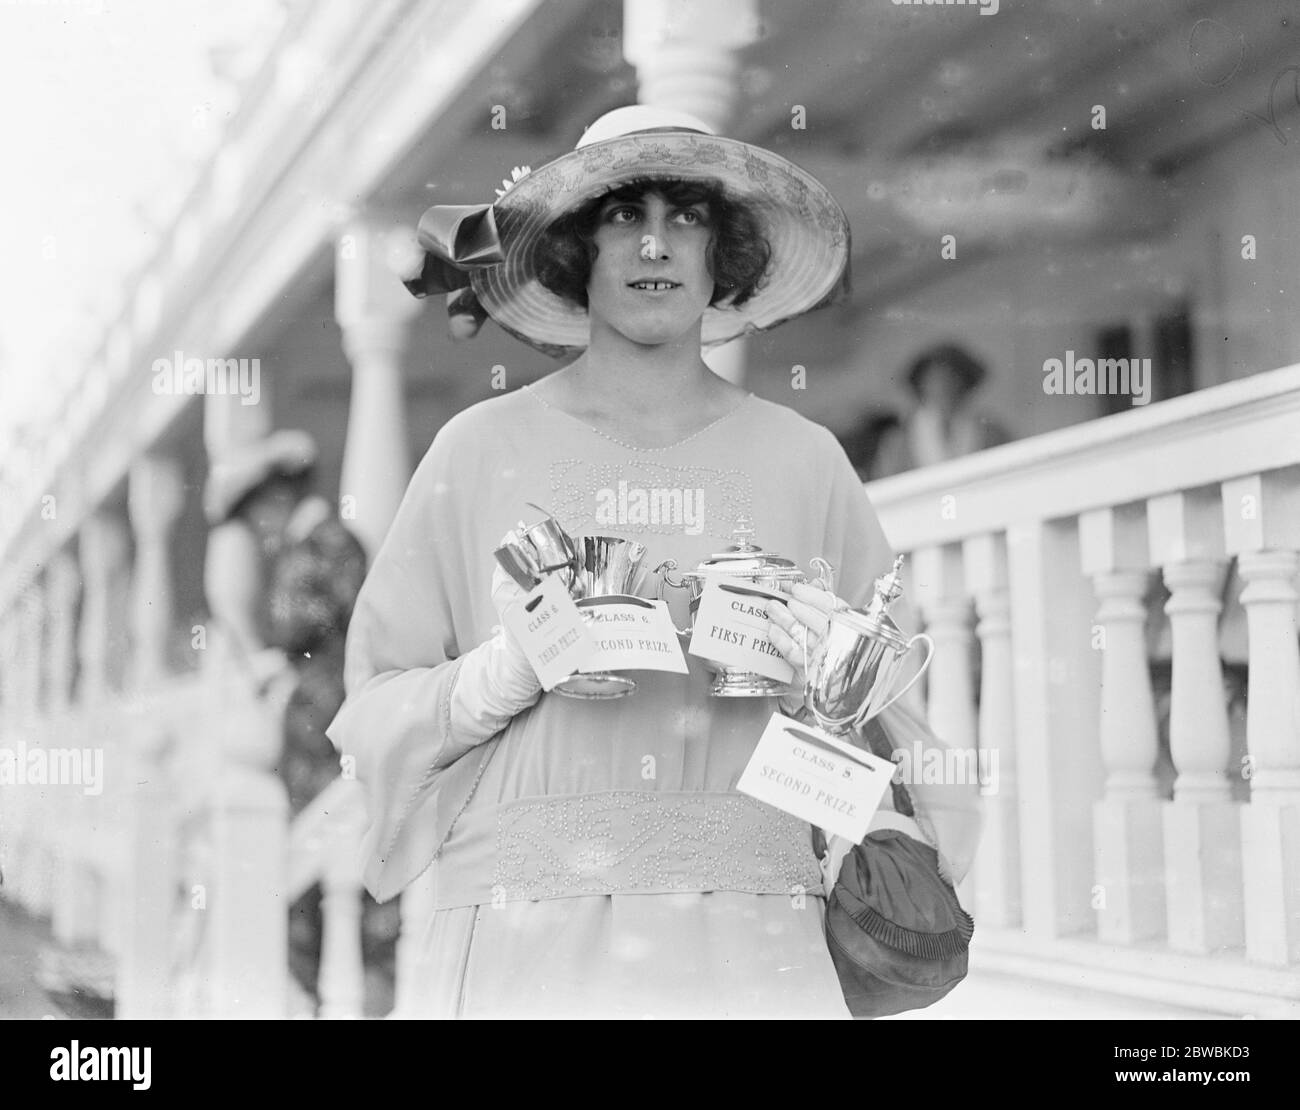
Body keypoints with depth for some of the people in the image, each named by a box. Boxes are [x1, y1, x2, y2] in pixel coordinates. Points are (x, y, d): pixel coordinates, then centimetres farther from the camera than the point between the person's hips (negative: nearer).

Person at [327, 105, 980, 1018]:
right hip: (523, 945, -1)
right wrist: (515, 665, -11)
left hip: (752, 947, 1)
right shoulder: (480, 451, 4)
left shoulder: (803, 460, 8)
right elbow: (378, 713, 5)